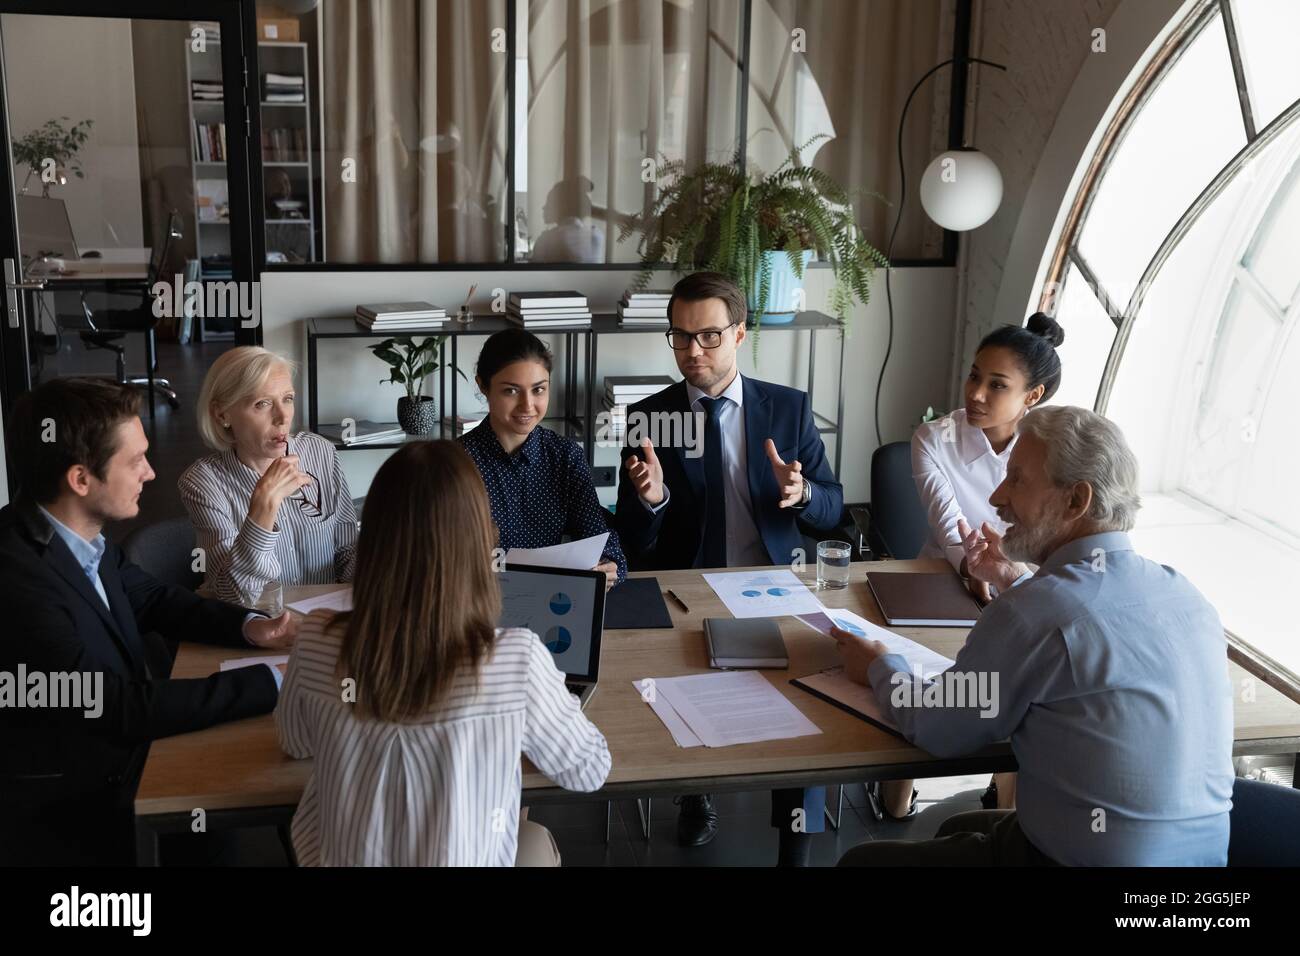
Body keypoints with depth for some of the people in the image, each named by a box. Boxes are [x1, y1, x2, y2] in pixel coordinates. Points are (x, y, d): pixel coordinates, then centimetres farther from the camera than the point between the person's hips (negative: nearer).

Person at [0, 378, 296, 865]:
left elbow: (151, 600, 11)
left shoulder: (81, 535, -5)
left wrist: (248, 625, -6)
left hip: (121, 755, 8)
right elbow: (127, 710, -28)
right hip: (71, 817, -7)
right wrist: (272, 679, -24)